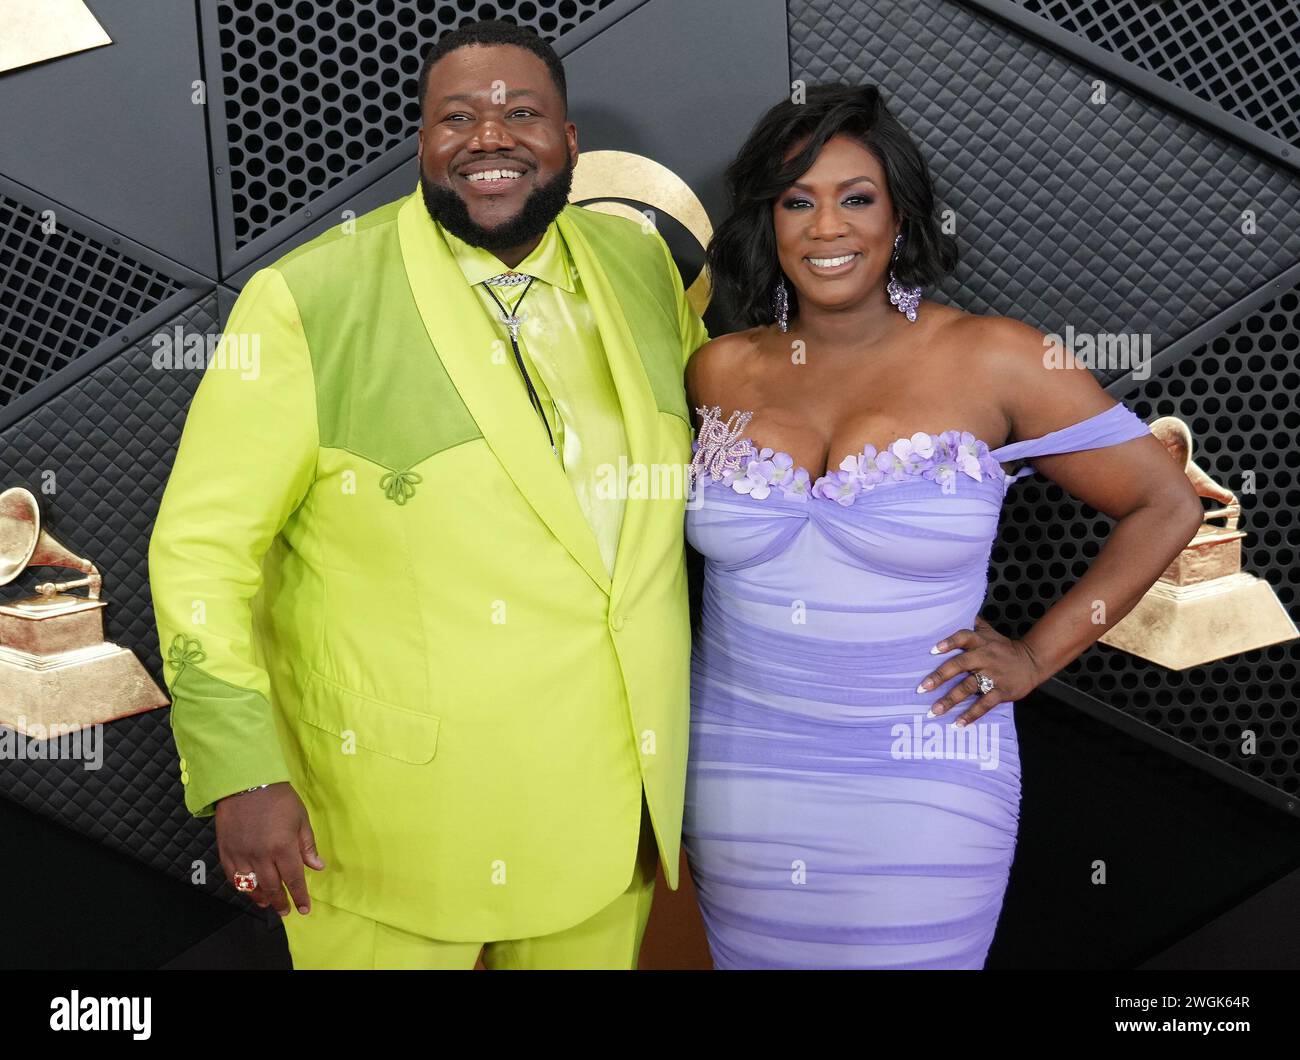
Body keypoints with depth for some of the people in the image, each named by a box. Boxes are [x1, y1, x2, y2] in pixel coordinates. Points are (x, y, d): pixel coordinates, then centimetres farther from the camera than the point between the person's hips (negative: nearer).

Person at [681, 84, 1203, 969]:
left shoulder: (993, 360, -10)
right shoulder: (719, 371, 0)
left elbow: (1168, 507, -2)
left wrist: (1035, 657, -6)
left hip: (920, 795, -3)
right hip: (737, 777, 3)